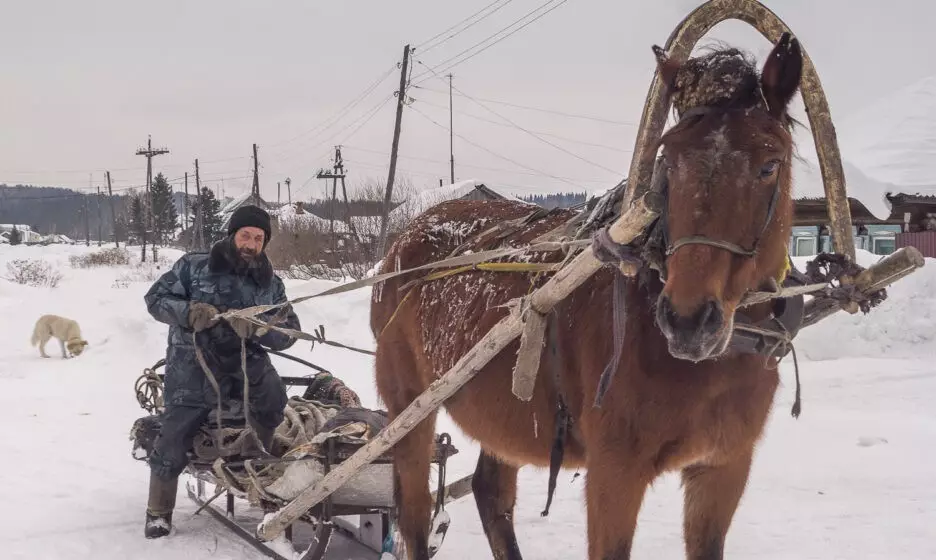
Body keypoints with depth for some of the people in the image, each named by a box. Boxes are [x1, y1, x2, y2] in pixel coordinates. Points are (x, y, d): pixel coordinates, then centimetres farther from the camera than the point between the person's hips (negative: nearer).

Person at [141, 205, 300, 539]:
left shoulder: (270, 284, 7)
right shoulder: (194, 266, 0)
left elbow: (289, 332, 0)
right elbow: (155, 298, 1)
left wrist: (255, 328, -21)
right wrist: (188, 312, -18)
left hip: (245, 360, 3)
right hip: (193, 364, -2)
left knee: (272, 395, -26)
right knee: (174, 438, -7)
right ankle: (159, 511, 15)